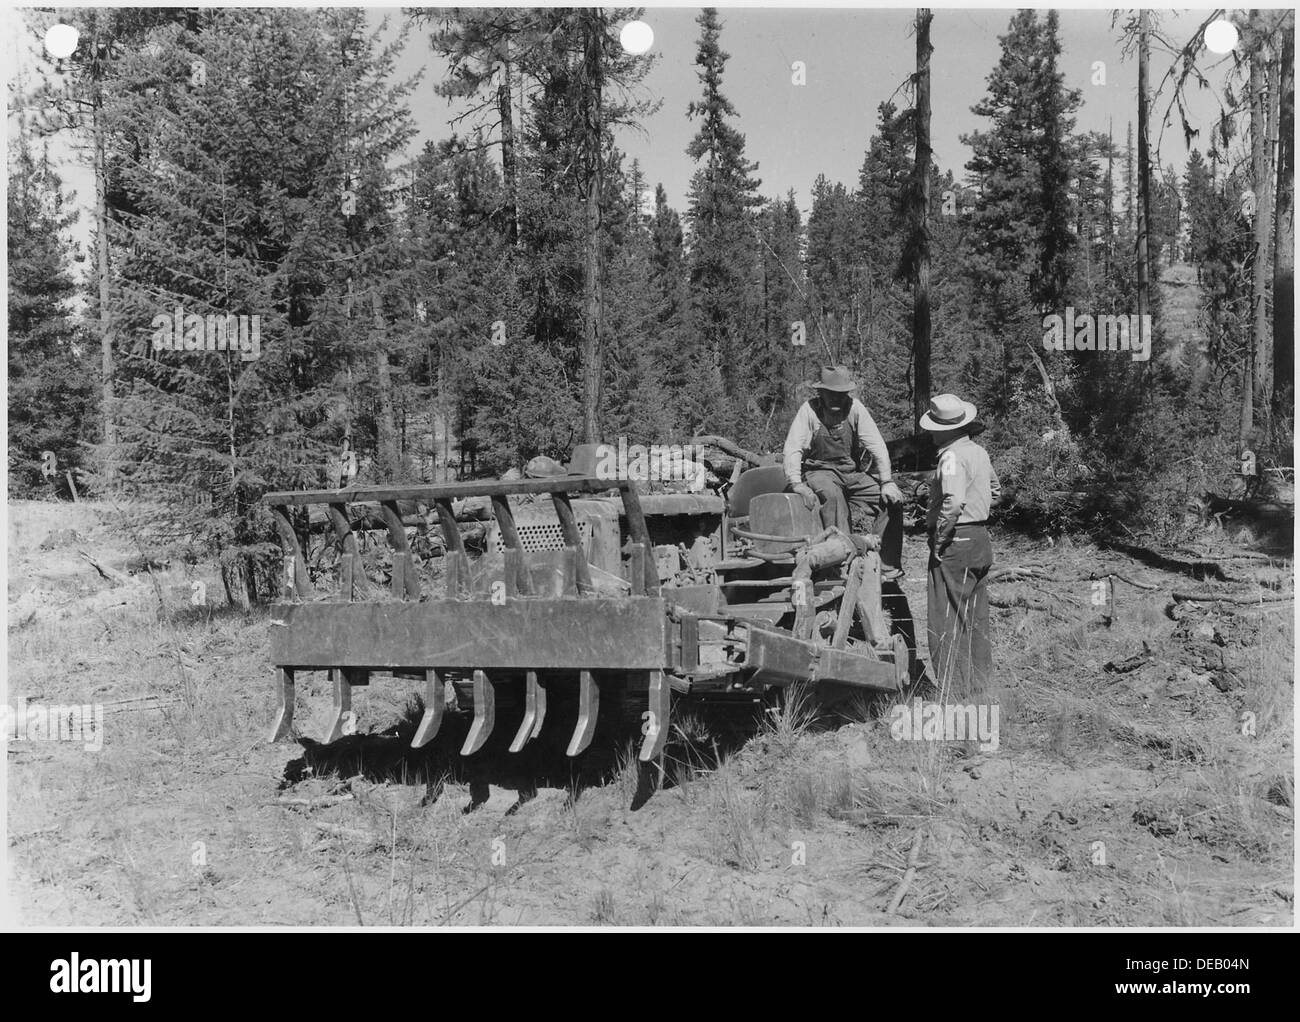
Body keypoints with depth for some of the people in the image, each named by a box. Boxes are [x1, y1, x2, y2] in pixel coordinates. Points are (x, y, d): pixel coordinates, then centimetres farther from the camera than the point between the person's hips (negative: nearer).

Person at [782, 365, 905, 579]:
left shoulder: (855, 408, -6)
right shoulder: (809, 410, -11)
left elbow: (876, 445, -6)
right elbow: (793, 448, -16)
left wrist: (887, 482, -15)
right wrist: (797, 484, -29)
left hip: (853, 472, 4)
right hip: (820, 471, -3)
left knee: (893, 500, -13)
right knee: (832, 495, -37)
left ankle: (887, 567, -10)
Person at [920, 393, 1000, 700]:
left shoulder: (952, 457, -17)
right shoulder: (979, 452, 12)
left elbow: (953, 502, -30)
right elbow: (995, 490, 28)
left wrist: (939, 539, -20)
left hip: (956, 541, -9)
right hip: (980, 539, 9)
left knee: (948, 621, -4)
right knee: (976, 619, 16)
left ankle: (951, 692, -2)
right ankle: (978, 684, 25)